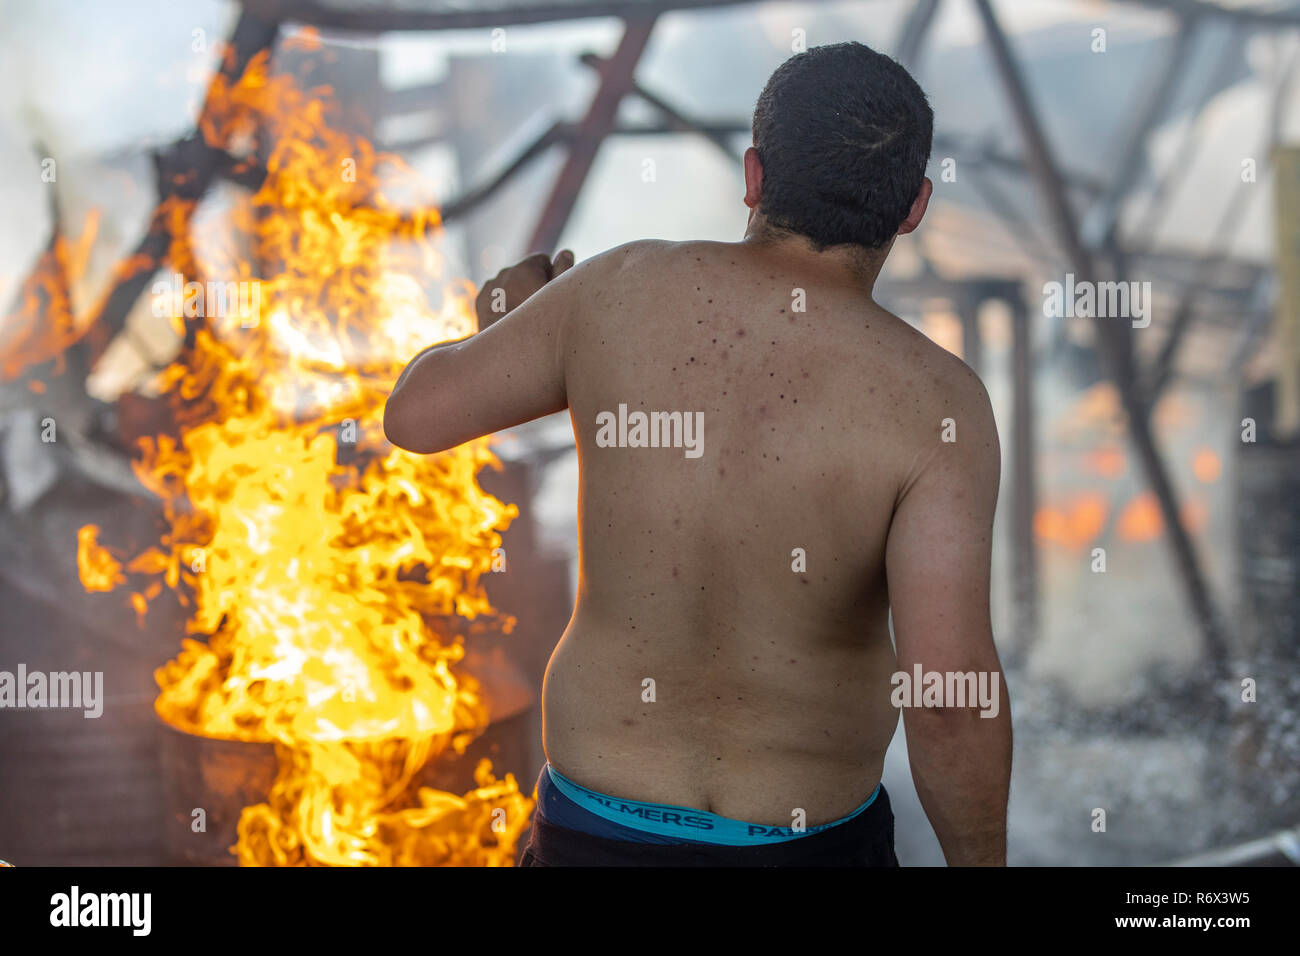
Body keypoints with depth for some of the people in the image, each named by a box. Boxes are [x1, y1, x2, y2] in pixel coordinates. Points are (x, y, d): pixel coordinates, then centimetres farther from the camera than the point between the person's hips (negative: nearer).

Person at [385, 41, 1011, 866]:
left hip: (597, 824, 2)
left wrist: (501, 326, 17)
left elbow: (416, 415, -3)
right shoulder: (934, 401, -19)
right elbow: (949, 688, -26)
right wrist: (981, 863, -11)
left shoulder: (622, 291, -13)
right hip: (811, 841, -1)